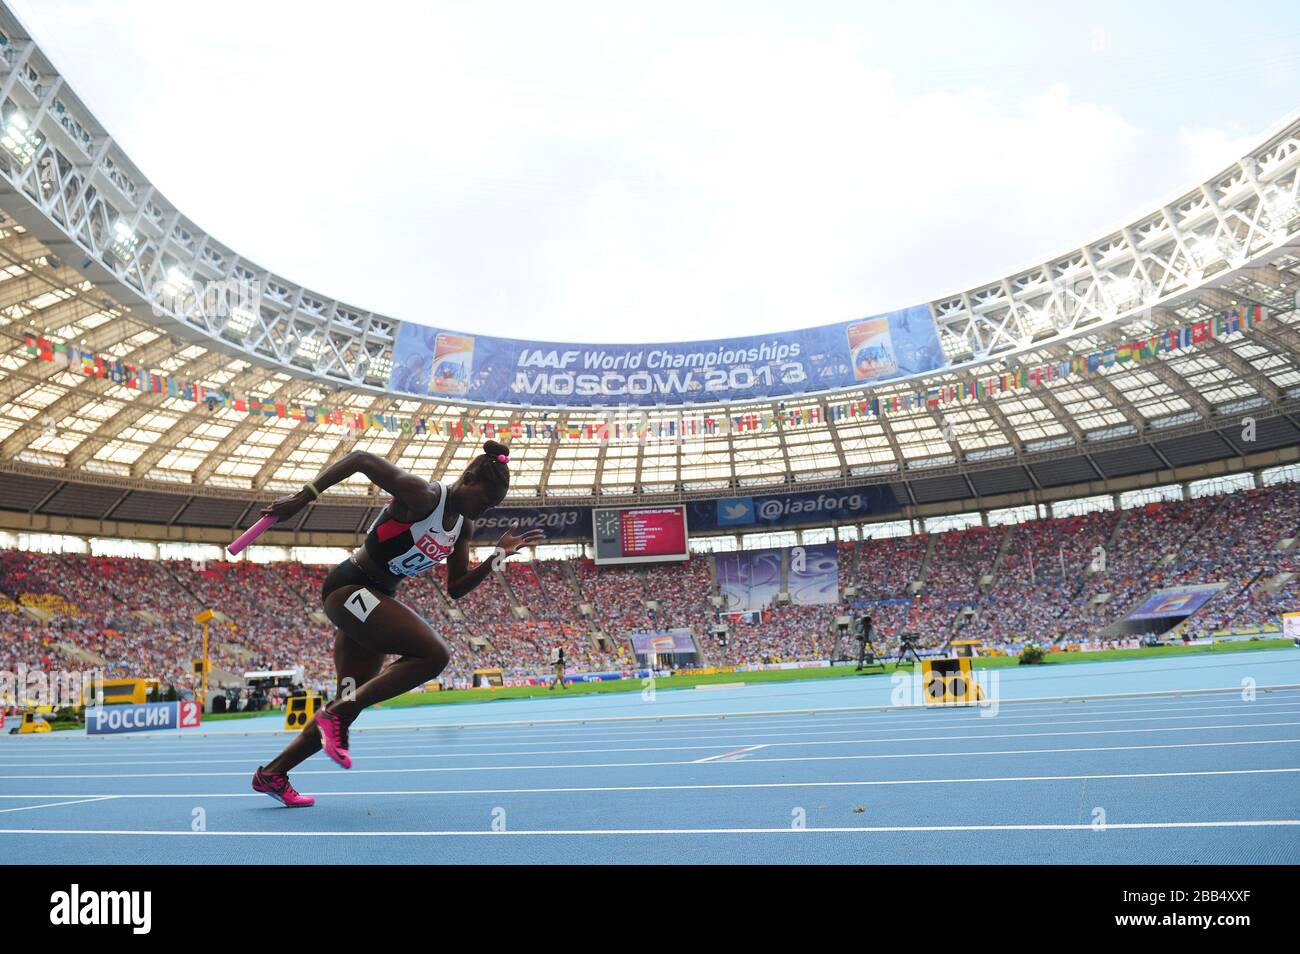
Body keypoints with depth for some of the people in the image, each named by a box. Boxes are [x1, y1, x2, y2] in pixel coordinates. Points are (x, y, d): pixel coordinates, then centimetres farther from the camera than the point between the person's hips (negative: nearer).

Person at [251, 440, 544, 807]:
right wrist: (303, 497, -21)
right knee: (434, 653, -24)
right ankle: (337, 715, -13)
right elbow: (360, 458, -18)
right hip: (349, 588, -9)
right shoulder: (422, 496, -20)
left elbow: (455, 589, 9)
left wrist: (498, 556, -2)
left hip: (376, 599, 9)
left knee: (349, 705, 11)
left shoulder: (464, 525, 6)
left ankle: (272, 773, 27)